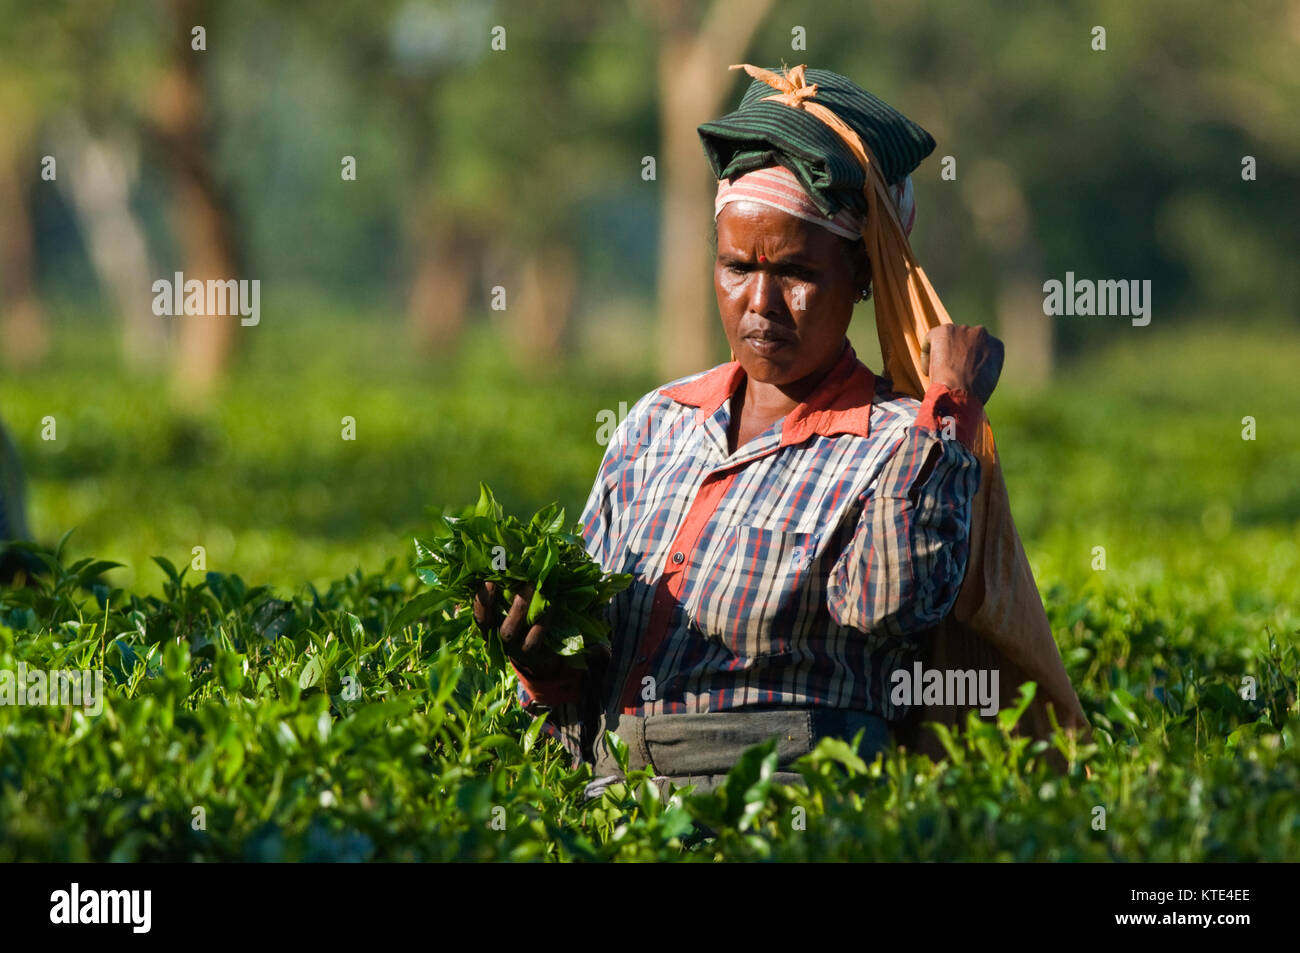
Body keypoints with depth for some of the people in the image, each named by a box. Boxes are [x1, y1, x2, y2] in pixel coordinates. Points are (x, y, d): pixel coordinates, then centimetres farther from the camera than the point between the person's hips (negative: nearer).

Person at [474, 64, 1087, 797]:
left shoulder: (902, 444, 3)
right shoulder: (657, 425, 19)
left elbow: (891, 602, -19)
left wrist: (949, 406, -10)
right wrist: (546, 671, -3)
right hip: (616, 800, 5)